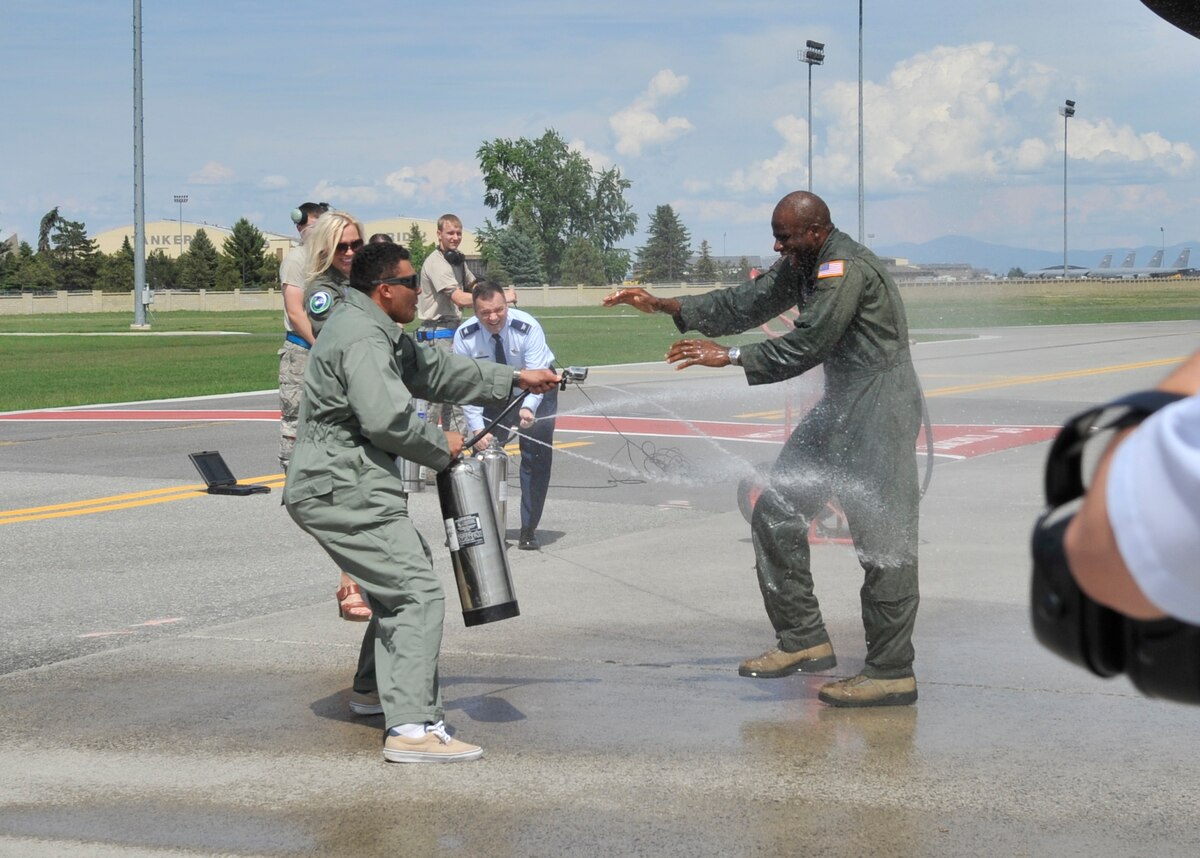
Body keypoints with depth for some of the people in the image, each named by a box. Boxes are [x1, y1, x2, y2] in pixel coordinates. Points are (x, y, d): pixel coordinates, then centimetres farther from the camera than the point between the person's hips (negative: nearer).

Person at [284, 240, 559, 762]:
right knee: (419, 594, -16)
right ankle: (412, 728, -22)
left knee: (407, 567, 28)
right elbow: (388, 420, -26)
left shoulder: (379, 334, 18)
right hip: (342, 493, -12)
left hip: (333, 488, 12)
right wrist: (441, 448, -9)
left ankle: (374, 689, 39)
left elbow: (434, 370, 25)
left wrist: (514, 381, 26)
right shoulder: (361, 340, -18)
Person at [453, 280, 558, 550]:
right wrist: (477, 428, -29)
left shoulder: (527, 328, -31)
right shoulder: (465, 336, -24)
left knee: (536, 457, -10)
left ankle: (529, 529, -2)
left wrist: (528, 409, -53)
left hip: (535, 390, -2)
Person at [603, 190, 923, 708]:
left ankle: (891, 672, -3)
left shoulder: (846, 269, -20)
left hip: (878, 411, -10)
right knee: (776, 513, 8)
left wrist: (730, 357, -16)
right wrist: (664, 307, 7)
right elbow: (746, 304, 14)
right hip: (842, 407, 10)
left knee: (882, 539, -8)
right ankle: (804, 639, 13)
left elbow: (806, 346, -23)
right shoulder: (802, 266, 12)